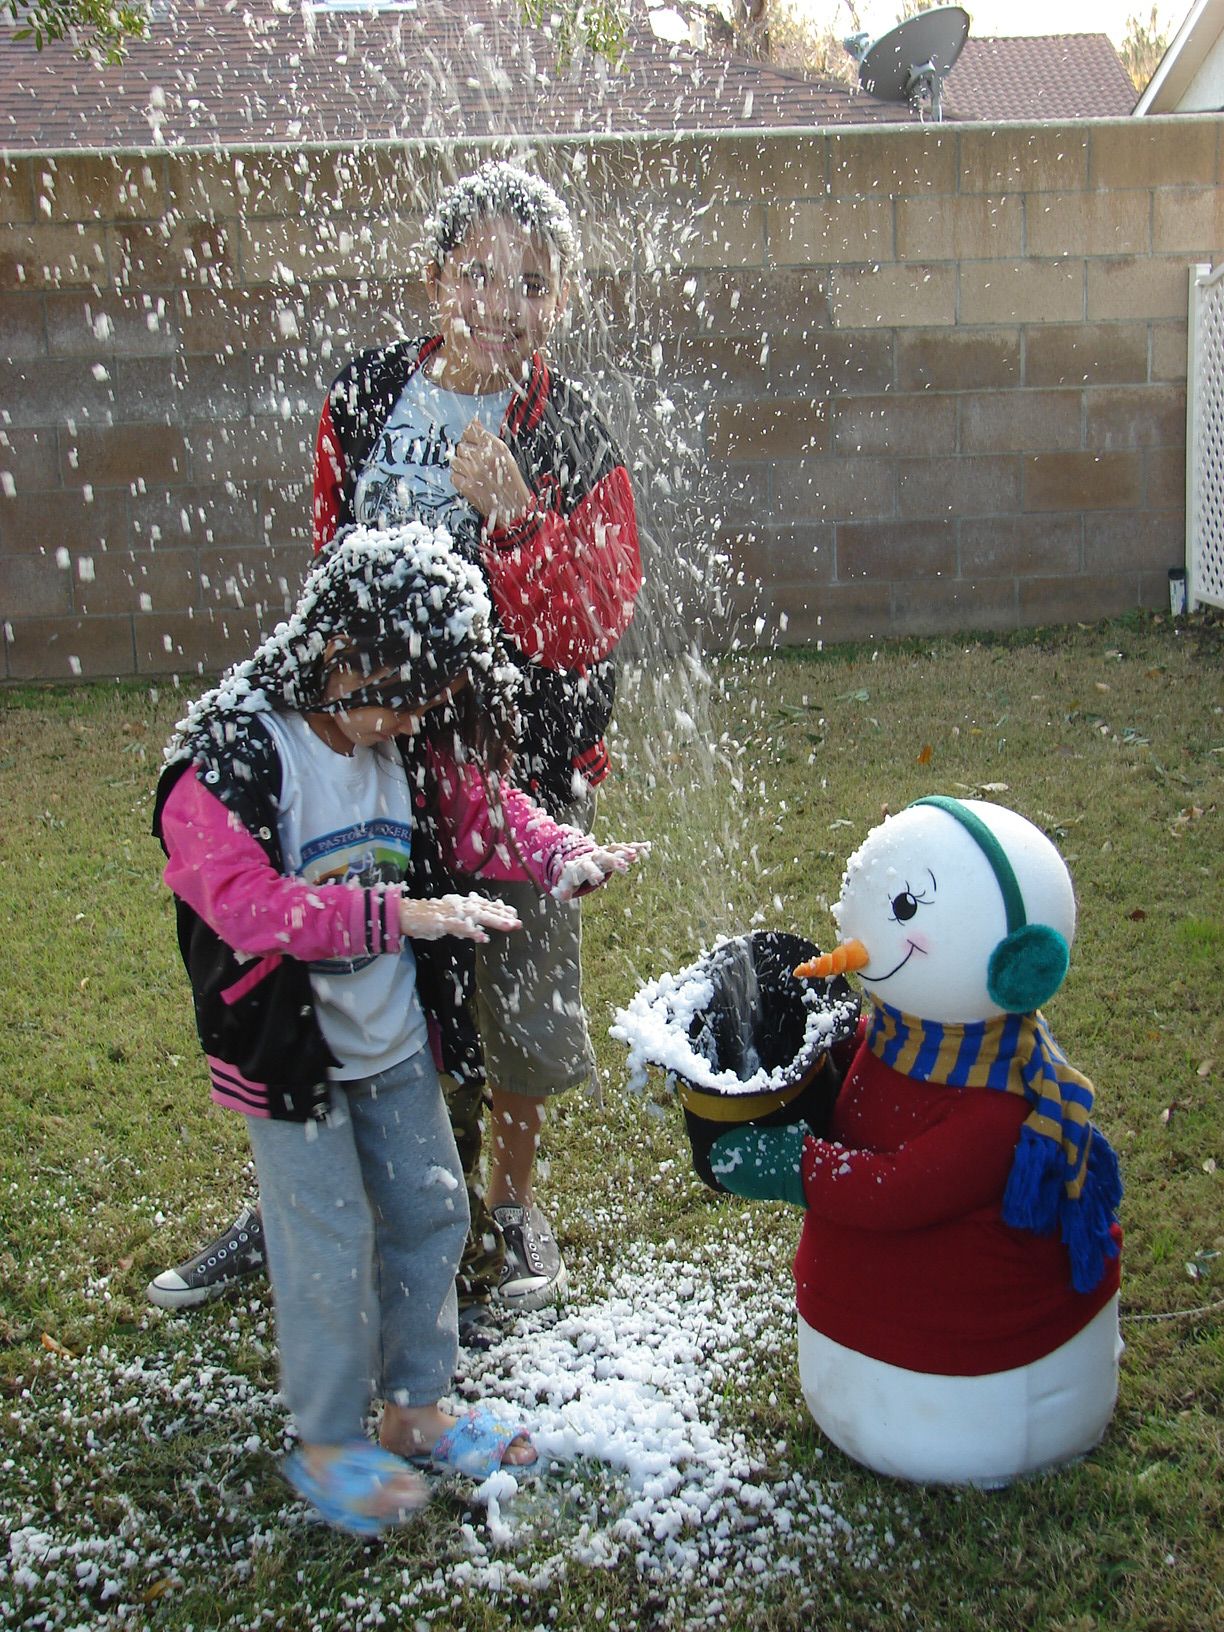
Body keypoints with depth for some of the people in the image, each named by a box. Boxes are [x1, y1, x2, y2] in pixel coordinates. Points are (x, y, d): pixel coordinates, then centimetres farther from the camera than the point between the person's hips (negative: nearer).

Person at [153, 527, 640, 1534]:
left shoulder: (411, 746, -2)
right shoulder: (232, 757, -23)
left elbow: (483, 810, 9)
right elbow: (245, 904, -31)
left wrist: (563, 857, -13)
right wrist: (401, 914, -38)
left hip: (395, 1042, 7)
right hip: (288, 1054, -7)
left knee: (431, 1214, 15)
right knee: (331, 1247, 1)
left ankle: (415, 1410, 35)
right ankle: (327, 1447, 24)